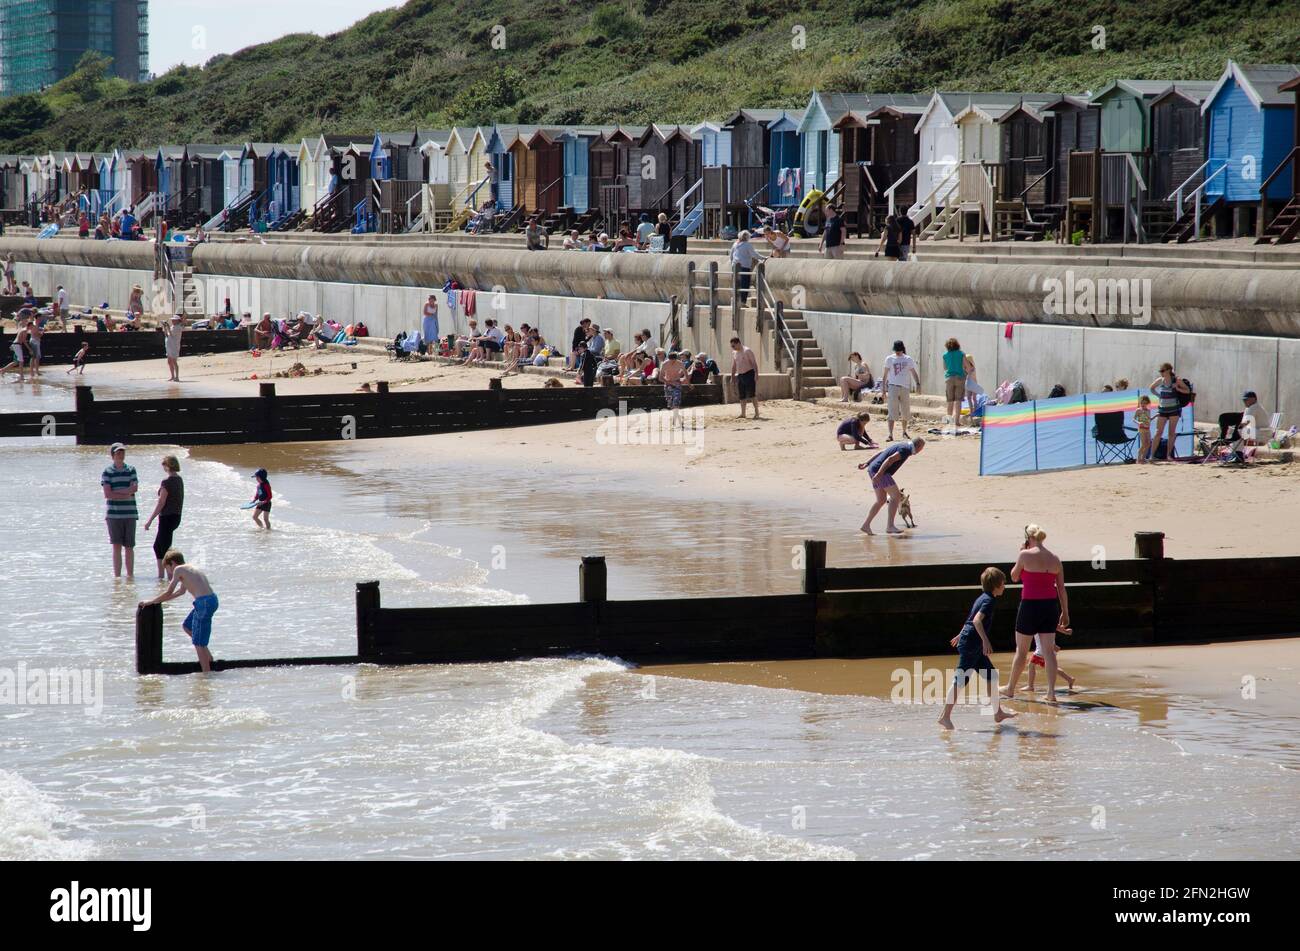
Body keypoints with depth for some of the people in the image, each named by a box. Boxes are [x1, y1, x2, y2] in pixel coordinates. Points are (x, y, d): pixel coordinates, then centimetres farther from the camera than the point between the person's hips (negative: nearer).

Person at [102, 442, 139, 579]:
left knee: (129, 546, 2)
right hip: (114, 514, -2)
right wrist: (126, 495, -9)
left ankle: (130, 575, 8)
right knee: (117, 546, -4)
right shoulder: (107, 472, 3)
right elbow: (107, 494, -6)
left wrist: (116, 492, -10)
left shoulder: (131, 470, 10)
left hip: (130, 514, 2)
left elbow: (135, 488, -4)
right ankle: (117, 575, -1)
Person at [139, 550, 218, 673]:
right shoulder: (190, 568, 23)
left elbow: (168, 593, -2)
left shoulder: (178, 570, -2)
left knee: (198, 643, -1)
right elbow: (181, 591, 34)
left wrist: (151, 602, 11)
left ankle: (207, 672, 0)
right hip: (212, 599, 9)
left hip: (204, 603, -9)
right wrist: (159, 601, 36)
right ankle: (208, 657, 27)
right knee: (186, 626, 27)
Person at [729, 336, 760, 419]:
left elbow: (754, 363, -13)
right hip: (740, 375, 7)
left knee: (752, 394, -12)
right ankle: (743, 414, 11)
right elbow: (734, 366, 21)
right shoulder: (734, 353, 12)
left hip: (749, 374, -7)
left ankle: (756, 412, -9)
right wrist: (732, 376, 19)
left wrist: (756, 374, -21)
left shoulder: (747, 351, -10)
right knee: (742, 396, 6)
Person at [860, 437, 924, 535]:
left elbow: (880, 453, 21)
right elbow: (890, 459, -22)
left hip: (873, 470, 10)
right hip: (880, 472, -10)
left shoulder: (900, 446, 21)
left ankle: (866, 525, 16)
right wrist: (879, 474, -28)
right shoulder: (906, 450, -11)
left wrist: (867, 464, 20)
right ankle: (890, 526, -13)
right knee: (896, 495, -9)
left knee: (881, 500, 16)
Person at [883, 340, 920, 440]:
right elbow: (886, 374, 7)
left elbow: (913, 373, 7)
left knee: (906, 412, 9)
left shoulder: (908, 359, 8)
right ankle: (890, 435, -15)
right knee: (892, 412, -10)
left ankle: (904, 432, 29)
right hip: (893, 386, -2)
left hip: (905, 387, 2)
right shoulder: (889, 359, 5)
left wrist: (918, 383, -7)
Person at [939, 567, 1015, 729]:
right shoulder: (989, 600, -13)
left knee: (992, 677, 14)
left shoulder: (983, 598, 17)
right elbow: (977, 620, -26)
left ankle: (998, 713, 21)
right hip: (971, 644, -10)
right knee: (961, 680, -11)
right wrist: (985, 640, -31)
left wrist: (961, 635, 40)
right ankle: (945, 716, -12)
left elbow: (972, 618, 29)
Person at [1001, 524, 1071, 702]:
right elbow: (1061, 589, 7)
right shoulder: (1055, 559, 5)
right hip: (1050, 606, 4)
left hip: (1030, 605, -4)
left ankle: (1010, 688, 22)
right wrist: (1065, 613, 13)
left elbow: (1014, 576, 5)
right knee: (1049, 650, 5)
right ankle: (1051, 691, -2)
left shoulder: (1025, 555, -9)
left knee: (1021, 650, 9)